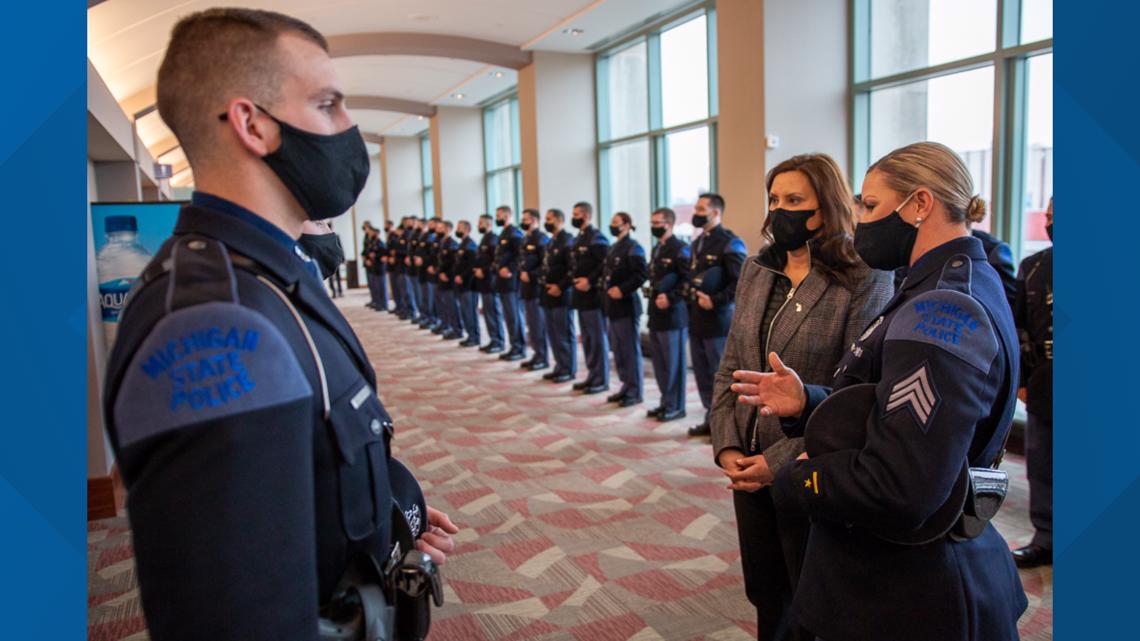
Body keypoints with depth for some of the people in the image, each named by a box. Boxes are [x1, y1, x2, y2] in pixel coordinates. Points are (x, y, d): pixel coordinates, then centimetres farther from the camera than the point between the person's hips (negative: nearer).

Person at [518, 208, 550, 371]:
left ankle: (542, 358, 2)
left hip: (536, 287, -9)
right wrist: (521, 272, 8)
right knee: (532, 324, 13)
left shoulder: (542, 239, -12)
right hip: (526, 287, 9)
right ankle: (537, 355, 21)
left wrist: (530, 275, -21)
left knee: (538, 324, -4)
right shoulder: (526, 239, 16)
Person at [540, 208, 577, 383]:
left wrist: (560, 286, -19)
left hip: (561, 295, -9)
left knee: (565, 334, -2)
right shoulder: (551, 242, 16)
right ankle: (560, 366, 22)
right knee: (553, 333, 13)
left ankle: (569, 370, 5)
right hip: (549, 295, 9)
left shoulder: (567, 241, -12)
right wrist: (545, 282, 8)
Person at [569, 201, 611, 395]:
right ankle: (592, 376, 23)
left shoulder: (596, 238, -12)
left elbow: (607, 264, -20)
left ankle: (601, 380, 4)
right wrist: (575, 279, 7)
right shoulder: (578, 238, 16)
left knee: (598, 338, -2)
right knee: (587, 338, 14)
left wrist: (590, 281, -21)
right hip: (581, 296, 9)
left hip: (593, 295, -9)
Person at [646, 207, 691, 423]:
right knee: (659, 362, 13)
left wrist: (670, 298, -20)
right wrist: (653, 295, 11)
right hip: (656, 314, 8)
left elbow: (688, 280, -16)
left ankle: (676, 406, 9)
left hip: (673, 315, -8)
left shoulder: (680, 249, -10)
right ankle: (665, 402, 24)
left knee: (674, 363, 0)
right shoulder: (656, 249, 17)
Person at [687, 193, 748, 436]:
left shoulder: (729, 243, -11)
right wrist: (690, 297, 6)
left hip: (718, 320, -8)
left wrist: (715, 302, -20)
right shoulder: (697, 243, 15)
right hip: (697, 319, 8)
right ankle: (712, 418, 25)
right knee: (702, 373, 13)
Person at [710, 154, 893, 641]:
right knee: (765, 593, 19)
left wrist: (782, 461, -18)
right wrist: (727, 445, -4)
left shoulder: (864, 281, -12)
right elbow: (729, 368, 8)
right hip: (749, 465, 5)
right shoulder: (756, 271, 6)